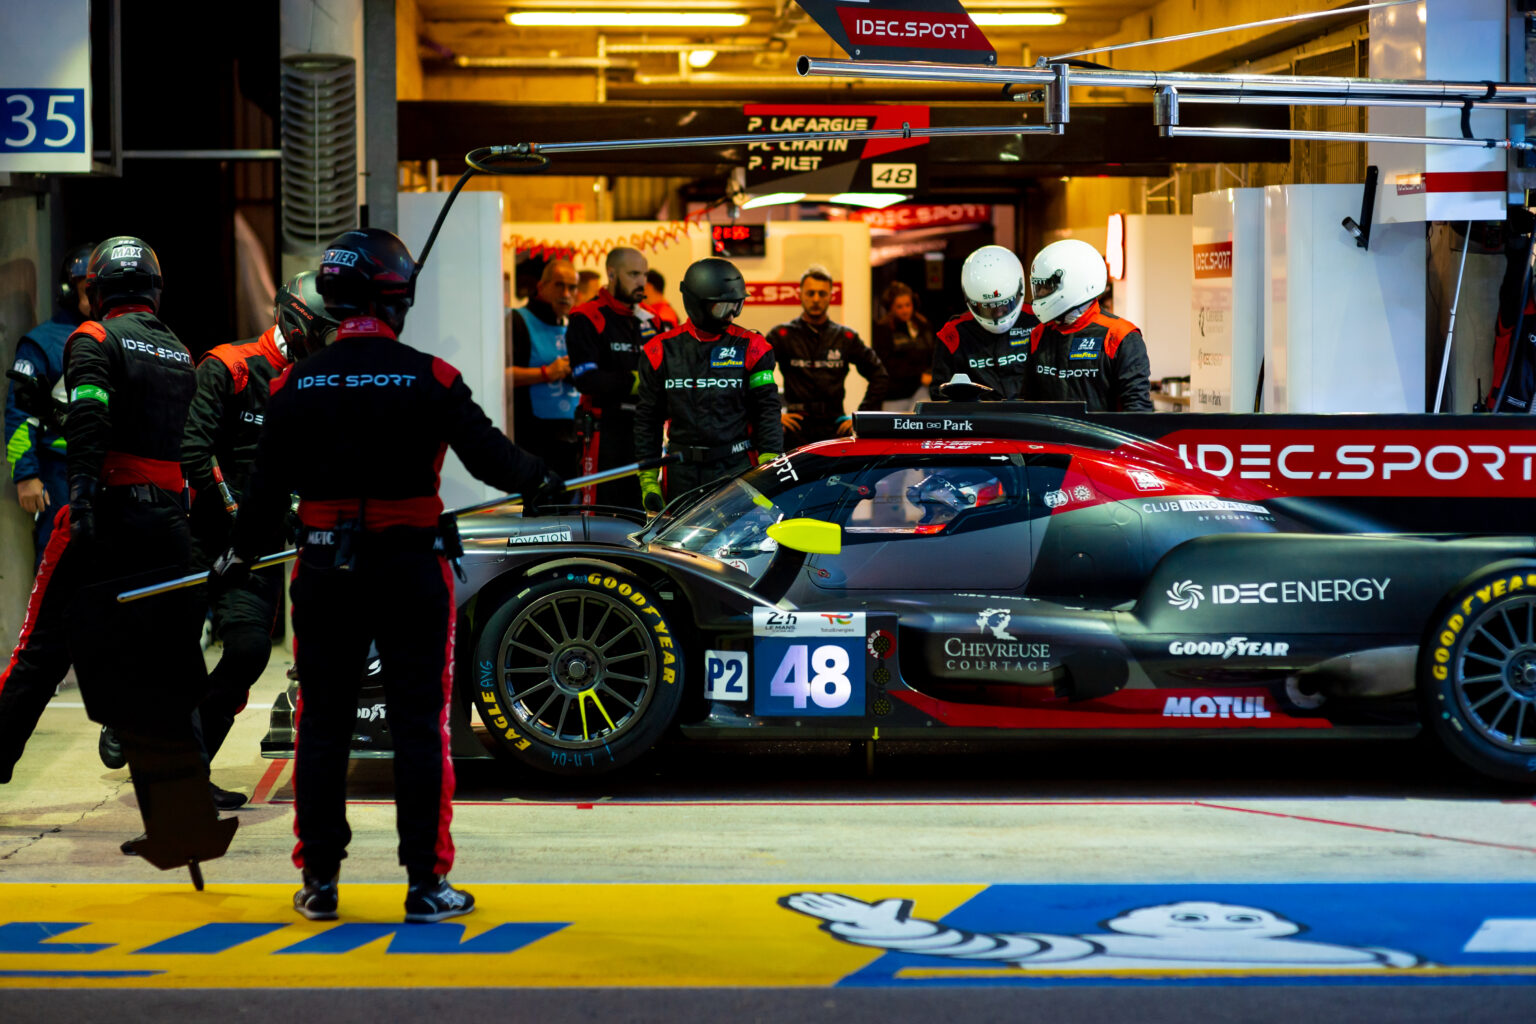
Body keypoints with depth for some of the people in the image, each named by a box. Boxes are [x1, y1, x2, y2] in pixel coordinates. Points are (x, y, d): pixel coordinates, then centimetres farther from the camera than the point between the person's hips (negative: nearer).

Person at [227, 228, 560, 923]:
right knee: (418, 723, 4)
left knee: (323, 722, 11)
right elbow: (488, 453, -4)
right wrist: (539, 480, 17)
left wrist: (243, 555, 20)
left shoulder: (295, 385, 0)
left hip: (324, 570, 2)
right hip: (410, 569, -2)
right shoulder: (428, 378, -8)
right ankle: (426, 884, 5)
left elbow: (267, 487, 4)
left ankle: (319, 882, 14)